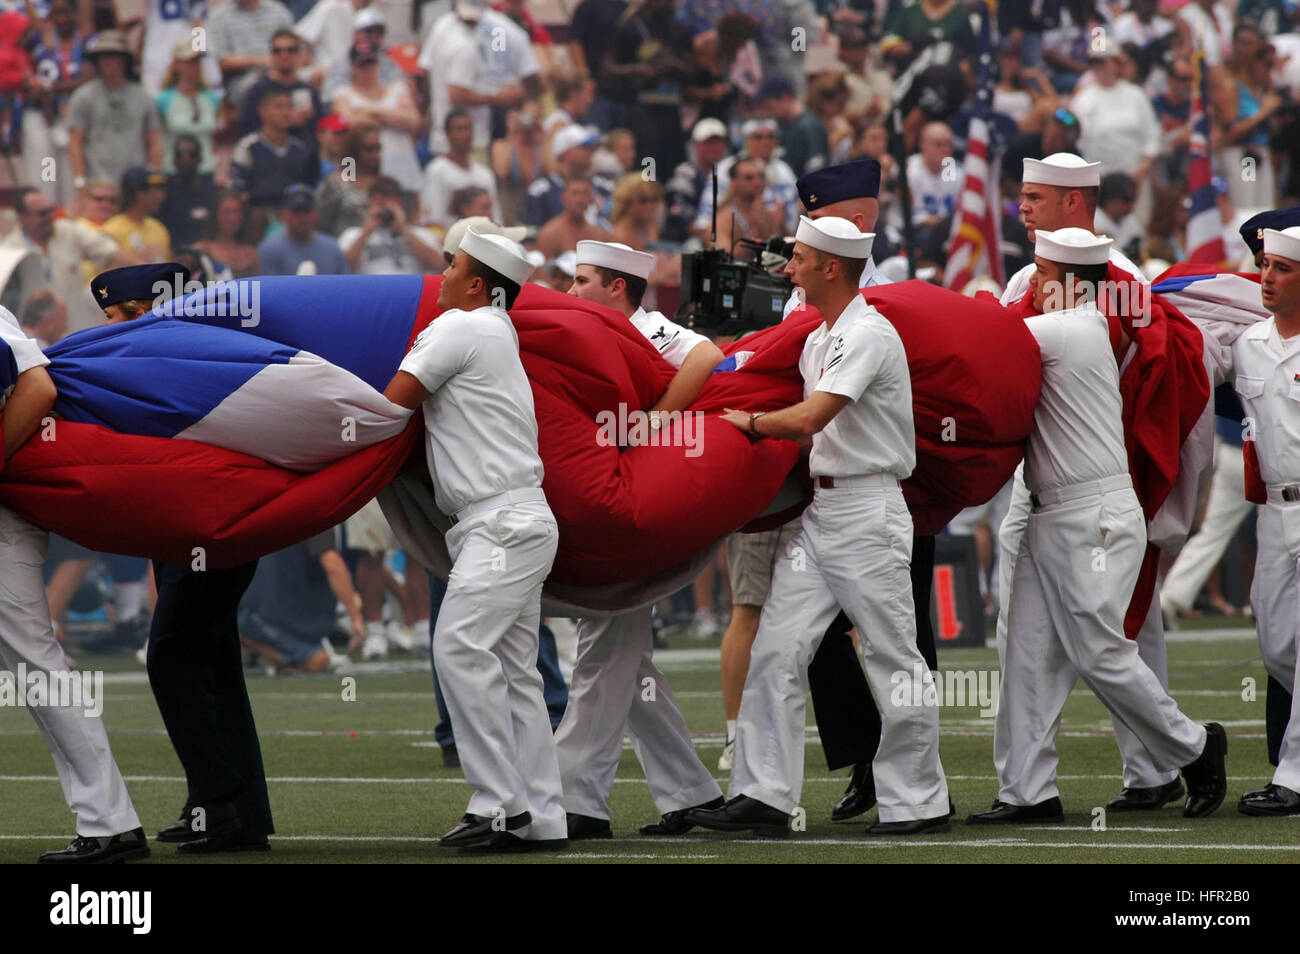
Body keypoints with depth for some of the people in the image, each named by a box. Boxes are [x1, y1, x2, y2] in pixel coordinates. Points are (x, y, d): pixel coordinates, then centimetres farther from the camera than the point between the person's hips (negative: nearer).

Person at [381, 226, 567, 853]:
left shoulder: (459, 328, -6)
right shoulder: (499, 333, 22)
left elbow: (393, 403, -6)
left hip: (505, 522, -10)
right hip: (512, 524, 10)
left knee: (462, 647, -18)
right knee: (512, 668, 8)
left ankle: (500, 805, -22)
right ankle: (541, 819, 6)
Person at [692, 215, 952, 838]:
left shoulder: (869, 336, -14)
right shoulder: (817, 342, 16)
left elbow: (810, 418, -21)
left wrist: (752, 422, -6)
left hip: (868, 512, -9)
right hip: (820, 511, 9)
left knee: (894, 659, -2)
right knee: (775, 650, 1)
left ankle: (920, 803, 5)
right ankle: (764, 796, 0)